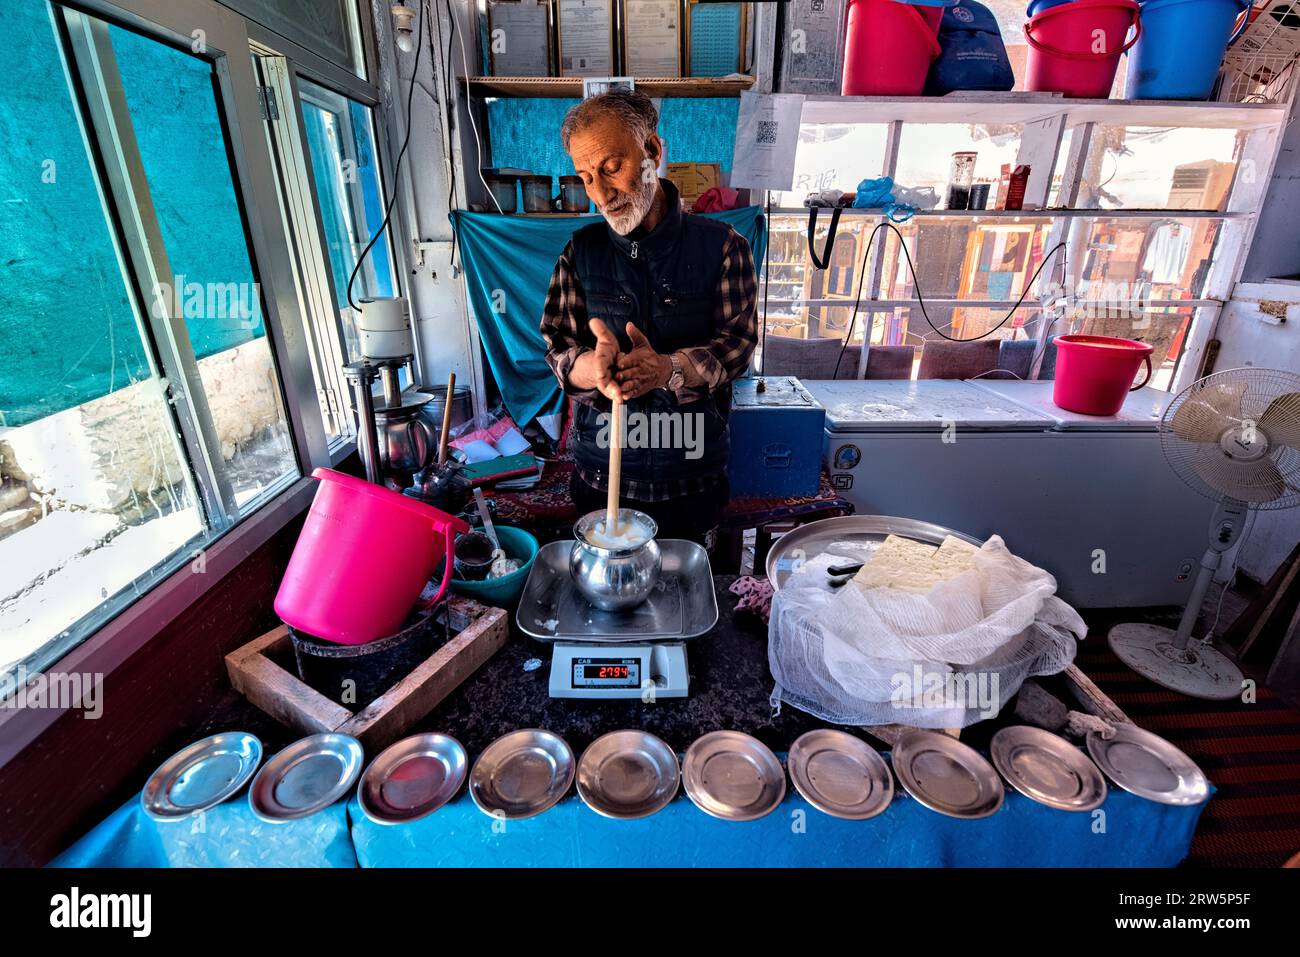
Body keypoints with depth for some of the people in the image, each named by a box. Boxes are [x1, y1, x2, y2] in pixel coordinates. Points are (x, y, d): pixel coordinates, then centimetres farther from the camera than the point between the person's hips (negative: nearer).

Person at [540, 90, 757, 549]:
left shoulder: (721, 245, -3)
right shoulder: (581, 250, 2)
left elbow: (737, 344, -9)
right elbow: (558, 348, -3)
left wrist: (670, 369, -30)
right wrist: (595, 366, -27)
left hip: (693, 477, -1)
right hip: (600, 473, 2)